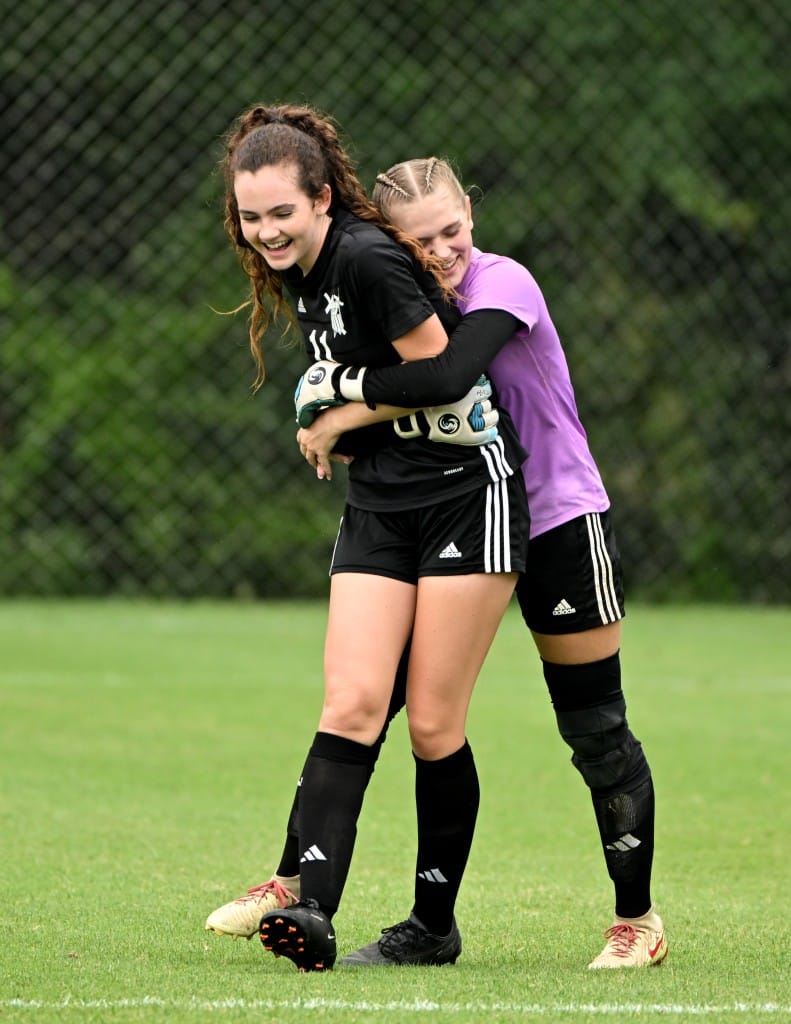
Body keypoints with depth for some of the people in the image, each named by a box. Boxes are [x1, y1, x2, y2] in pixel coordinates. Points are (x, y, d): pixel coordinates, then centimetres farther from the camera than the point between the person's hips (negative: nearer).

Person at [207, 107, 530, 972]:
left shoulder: (369, 259, -18)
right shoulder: (301, 278, 10)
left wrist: (343, 415, -5)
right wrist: (340, 426, 5)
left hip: (468, 495, -7)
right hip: (379, 510, 7)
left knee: (433, 724, -4)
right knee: (352, 705, -9)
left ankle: (436, 924, 11)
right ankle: (310, 909, -20)